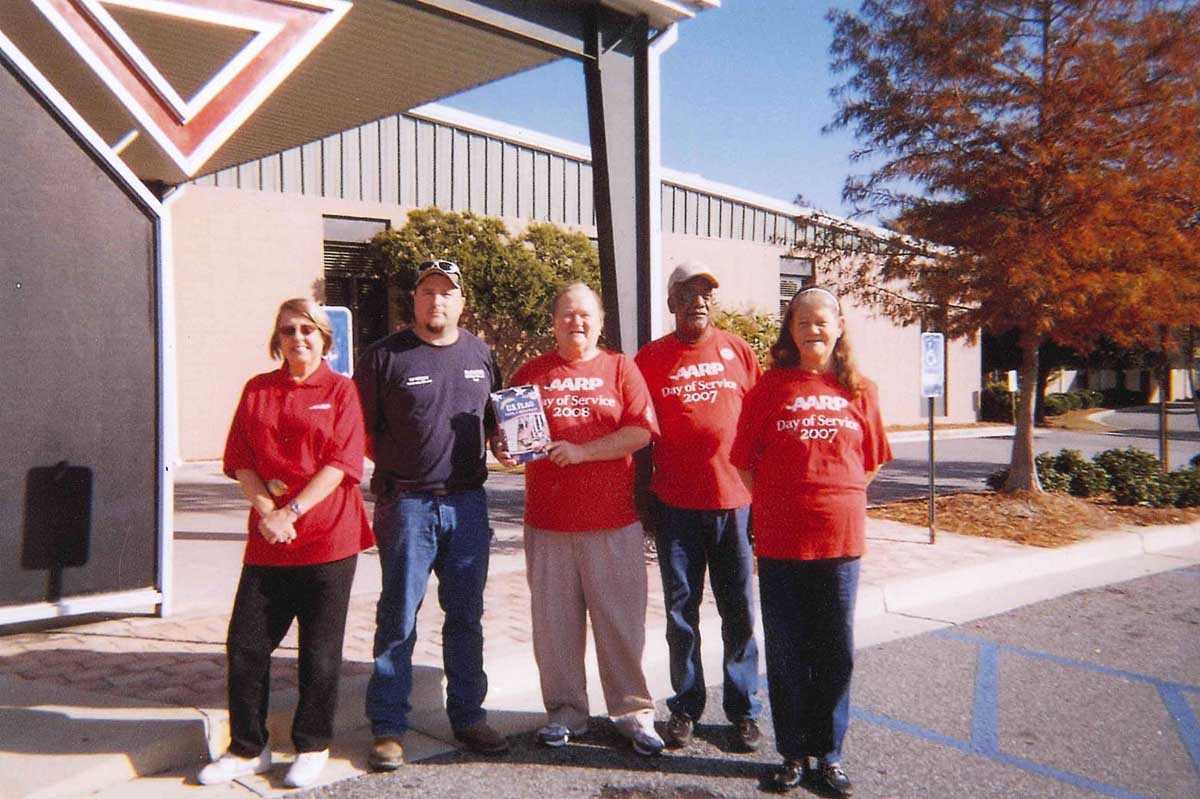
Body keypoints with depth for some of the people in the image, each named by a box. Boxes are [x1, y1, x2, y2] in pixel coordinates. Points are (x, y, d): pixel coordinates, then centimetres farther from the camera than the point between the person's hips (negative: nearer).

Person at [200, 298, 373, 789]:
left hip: (328, 541, -4)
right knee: (245, 645, 6)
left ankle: (312, 748, 23)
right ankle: (248, 749, 23)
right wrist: (265, 509, -10)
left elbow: (341, 463, -10)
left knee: (319, 652, 6)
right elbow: (240, 460, 6)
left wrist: (290, 512, -17)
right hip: (266, 541, 4)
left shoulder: (341, 390, -1)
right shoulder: (257, 390, 10)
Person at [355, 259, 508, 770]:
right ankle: (388, 727, 14)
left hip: (467, 502, 4)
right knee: (397, 618, 3)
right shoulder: (385, 357, -2)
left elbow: (495, 417, 20)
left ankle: (468, 716, 24)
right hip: (407, 504, -4)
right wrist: (397, 462, -8)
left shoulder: (480, 354, 9)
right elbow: (360, 430, 1)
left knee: (466, 616, 12)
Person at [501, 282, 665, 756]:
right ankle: (565, 712, 23)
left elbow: (640, 432, -7)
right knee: (555, 622, 9)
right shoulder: (530, 374, 10)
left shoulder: (621, 369, 4)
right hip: (548, 520, 2)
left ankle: (632, 712, 19)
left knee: (621, 620, 5)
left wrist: (582, 451, -15)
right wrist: (505, 448, -10)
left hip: (613, 522, -2)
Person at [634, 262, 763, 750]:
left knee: (739, 611, 7)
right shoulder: (651, 358, 3)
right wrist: (643, 498, 3)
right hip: (676, 504, 0)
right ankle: (685, 706, 22)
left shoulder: (737, 351, 6)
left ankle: (743, 709, 21)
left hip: (734, 501, 1)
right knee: (681, 610, 8)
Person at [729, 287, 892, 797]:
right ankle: (793, 753, 22)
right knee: (786, 650, 8)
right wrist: (776, 504, 1)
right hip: (779, 539, -1)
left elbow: (870, 463, 11)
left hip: (840, 537, 1)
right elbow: (745, 460, 3)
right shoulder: (770, 387, 0)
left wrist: (835, 500, 6)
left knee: (836, 649, 9)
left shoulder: (860, 390, 4)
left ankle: (828, 754, 24)